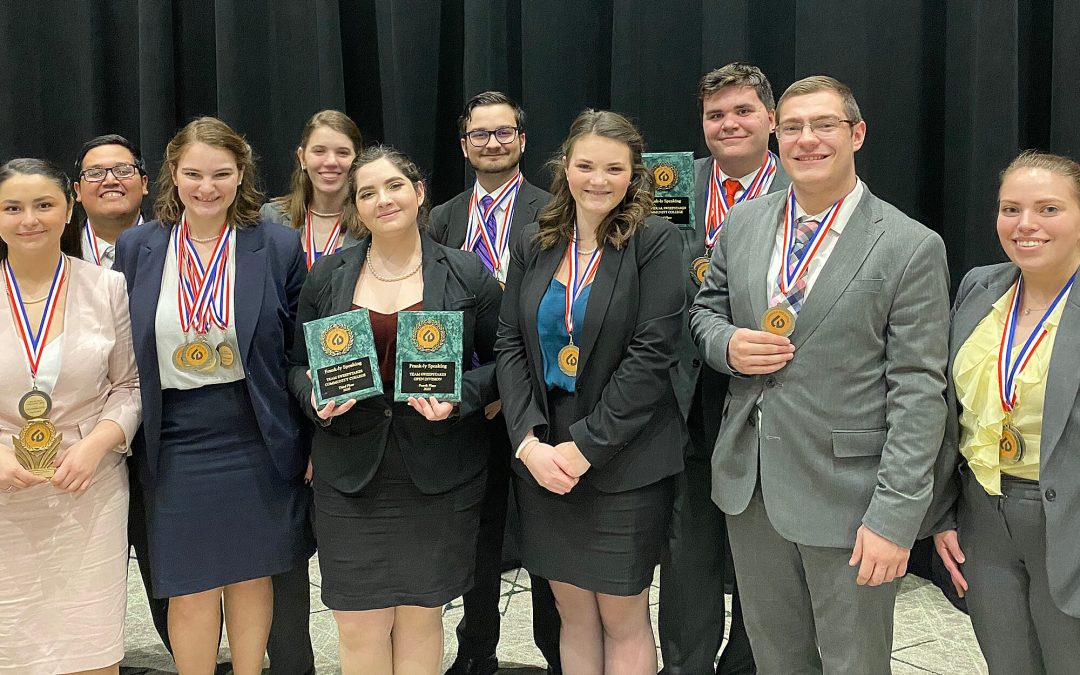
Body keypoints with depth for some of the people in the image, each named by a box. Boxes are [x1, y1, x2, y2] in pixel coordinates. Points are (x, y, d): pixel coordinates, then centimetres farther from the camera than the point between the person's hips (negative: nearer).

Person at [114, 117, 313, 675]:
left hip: (256, 440, 0)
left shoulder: (278, 246, -4)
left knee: (251, 574, 13)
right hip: (174, 444, 1)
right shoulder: (136, 247, 0)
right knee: (190, 588, 7)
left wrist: (311, 440, -2)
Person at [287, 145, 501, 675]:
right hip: (350, 472, 1)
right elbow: (298, 365, 11)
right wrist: (317, 399, -10)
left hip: (438, 473, -1)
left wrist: (460, 398, -13)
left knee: (421, 612, 9)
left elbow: (498, 362, 5)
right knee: (359, 621, 2)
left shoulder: (468, 274, 1)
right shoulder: (327, 276, 5)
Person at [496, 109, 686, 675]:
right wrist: (529, 441, -9)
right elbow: (509, 343, 4)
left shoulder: (655, 242, -8)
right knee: (573, 613, 14)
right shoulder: (533, 245, 6)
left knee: (623, 619, 7)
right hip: (540, 458, 4)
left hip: (624, 463, -4)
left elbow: (652, 354, -14)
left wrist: (584, 447, -16)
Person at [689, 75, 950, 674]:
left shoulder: (911, 247, -11)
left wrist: (895, 515, -18)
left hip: (846, 494, -4)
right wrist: (727, 345, -8)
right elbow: (704, 309, 17)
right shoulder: (742, 224, 5)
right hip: (749, 487, 4)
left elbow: (917, 392, -13)